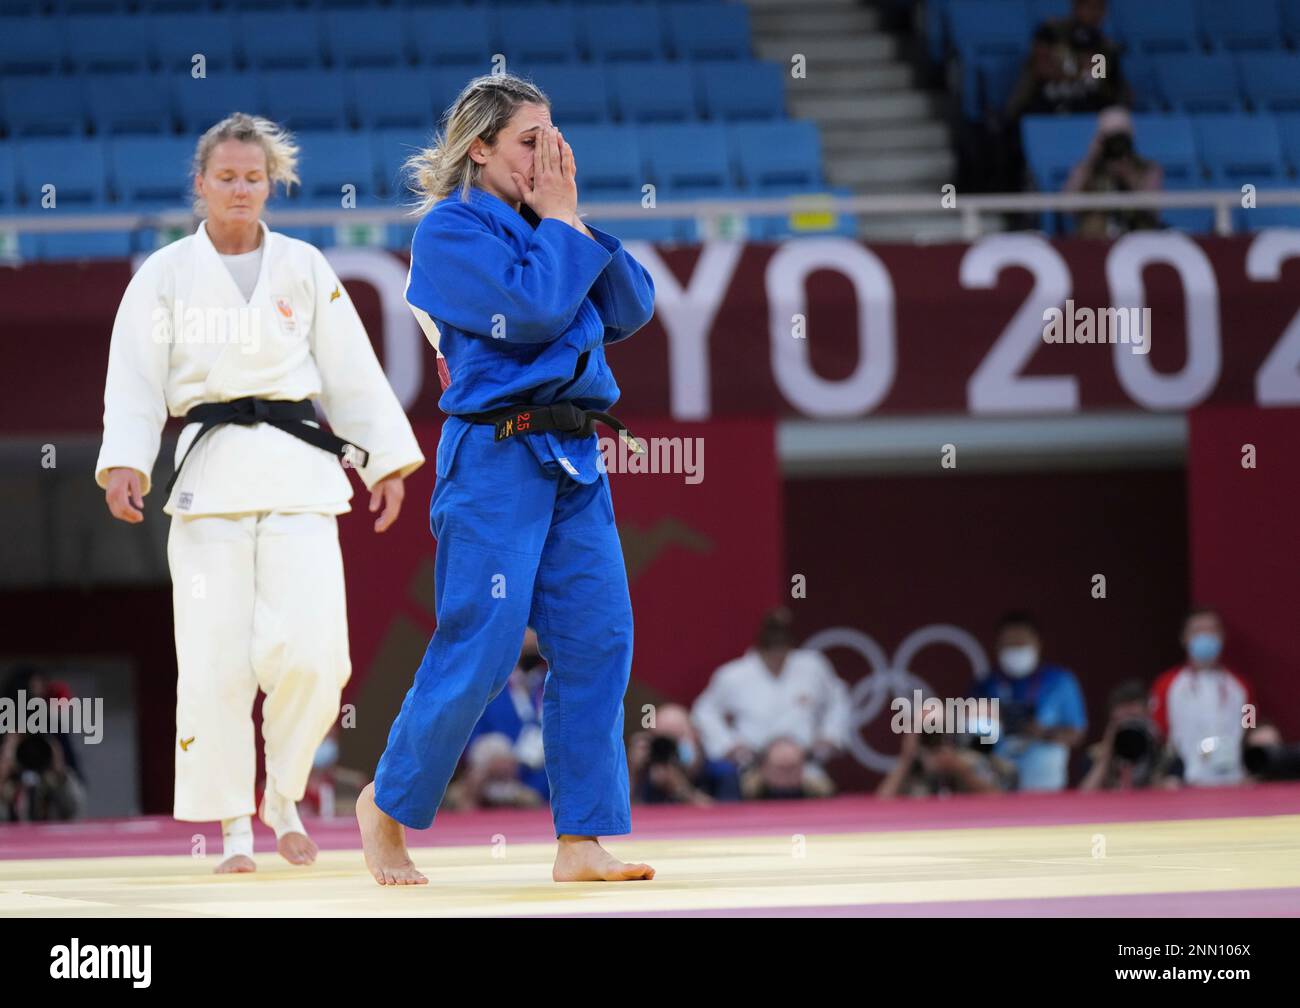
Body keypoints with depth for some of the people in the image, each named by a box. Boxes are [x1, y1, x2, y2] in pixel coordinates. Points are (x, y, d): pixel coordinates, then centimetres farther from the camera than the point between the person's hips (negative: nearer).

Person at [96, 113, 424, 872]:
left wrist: (386, 462, 6)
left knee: (312, 651, -10)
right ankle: (233, 827, 7)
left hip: (296, 469, 1)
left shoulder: (304, 268, 9)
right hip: (210, 470, -1)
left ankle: (285, 799, 13)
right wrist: (125, 462, -13)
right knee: (216, 660, -5)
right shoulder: (165, 274, 5)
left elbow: (352, 373, 11)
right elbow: (135, 381, 1)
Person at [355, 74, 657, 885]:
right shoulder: (450, 231, -8)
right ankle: (388, 806, 12)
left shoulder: (548, 226, 16)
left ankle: (582, 840, 3)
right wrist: (557, 223, -8)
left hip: (574, 460, 7)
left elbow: (632, 308, 8)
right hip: (497, 458, -7)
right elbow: (531, 309, -21)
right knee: (479, 648, -7)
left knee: (596, 642, 0)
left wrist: (574, 218, 2)